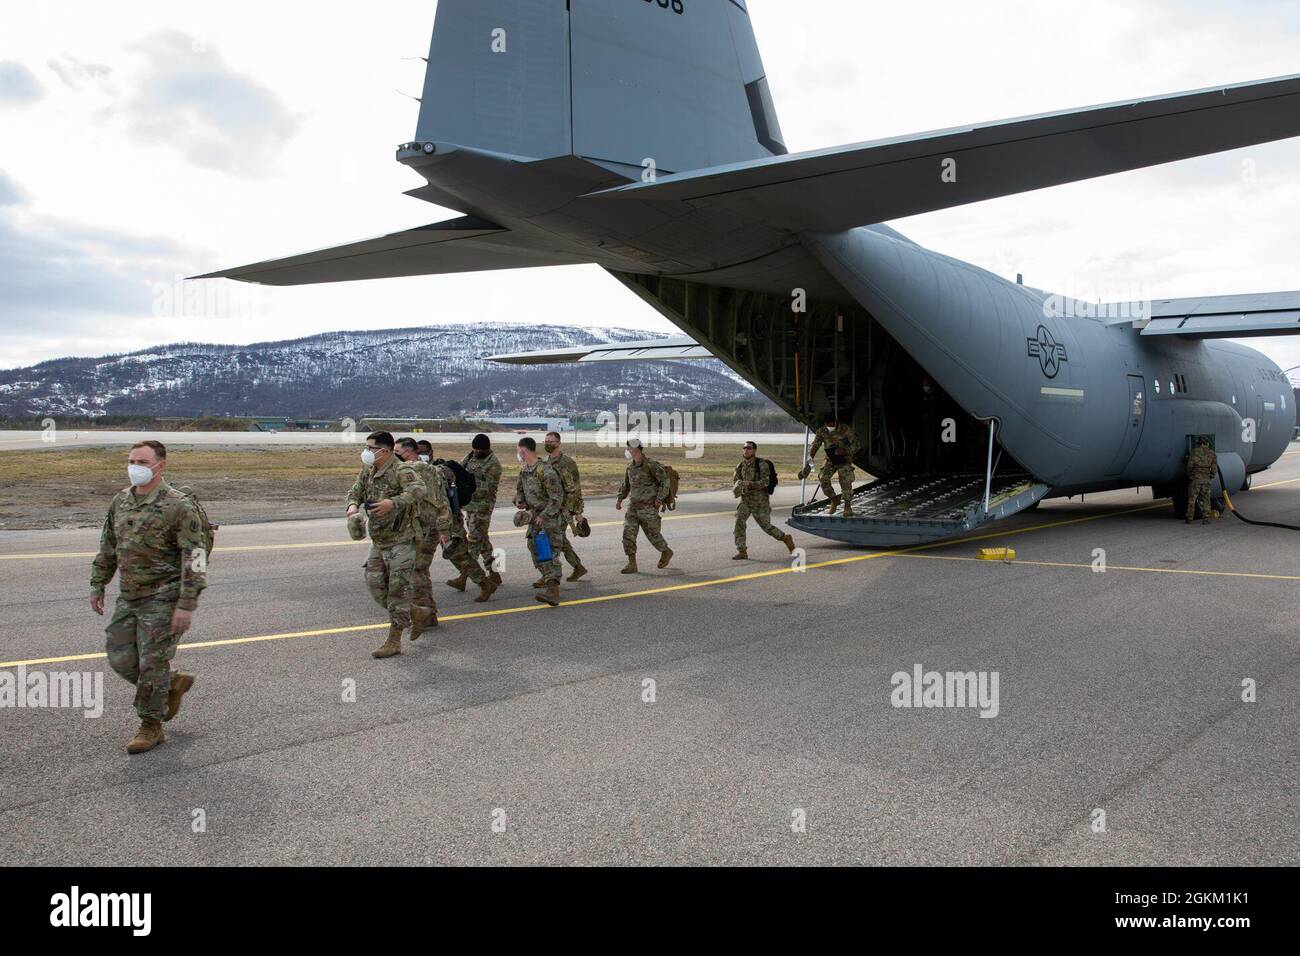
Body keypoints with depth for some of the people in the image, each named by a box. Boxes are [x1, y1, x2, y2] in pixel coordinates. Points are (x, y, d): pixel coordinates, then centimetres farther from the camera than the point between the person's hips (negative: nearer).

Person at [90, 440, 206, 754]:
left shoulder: (179, 505, -14)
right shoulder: (120, 501, 7)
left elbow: (195, 558, -17)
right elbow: (107, 547, 19)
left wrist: (187, 605, -20)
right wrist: (97, 586, 17)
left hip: (162, 599, -7)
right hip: (128, 598, 7)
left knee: (152, 663, -1)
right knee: (121, 660, 8)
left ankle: (151, 727, 16)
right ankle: (174, 683, 31)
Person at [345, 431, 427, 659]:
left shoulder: (402, 470, -18)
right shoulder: (368, 471, 8)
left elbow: (419, 490, -34)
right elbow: (356, 491, 17)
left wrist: (393, 503, -46)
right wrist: (353, 505, -7)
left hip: (402, 540, -8)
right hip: (378, 540, 8)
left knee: (398, 588, -3)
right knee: (374, 583, 11)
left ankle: (394, 641, 5)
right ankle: (406, 616, 32)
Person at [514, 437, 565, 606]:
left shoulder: (546, 471, -22)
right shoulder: (524, 470, 6)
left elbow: (557, 498, -21)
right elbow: (519, 488, 24)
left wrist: (543, 516, -23)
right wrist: (519, 501, 3)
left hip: (550, 514, -9)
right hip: (535, 513, 9)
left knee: (549, 550, -19)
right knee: (533, 545, 18)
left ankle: (552, 591, -30)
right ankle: (548, 576, 39)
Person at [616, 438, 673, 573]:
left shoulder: (651, 465, -16)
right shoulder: (631, 466, 8)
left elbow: (665, 481, -17)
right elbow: (626, 484, 22)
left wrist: (659, 499, -21)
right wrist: (620, 499, 11)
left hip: (649, 507, -6)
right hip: (634, 506, 6)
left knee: (652, 534, 6)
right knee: (628, 533, -6)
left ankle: (666, 552, 34)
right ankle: (632, 564, -3)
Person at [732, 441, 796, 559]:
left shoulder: (762, 464, -16)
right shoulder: (741, 465, 2)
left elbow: (765, 482, -25)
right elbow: (735, 480, 10)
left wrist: (750, 484, -38)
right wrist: (737, 486, -14)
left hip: (760, 501, -5)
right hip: (745, 500, 5)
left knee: (766, 526, 4)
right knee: (739, 521, -15)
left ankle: (785, 539, 30)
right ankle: (742, 552, -11)